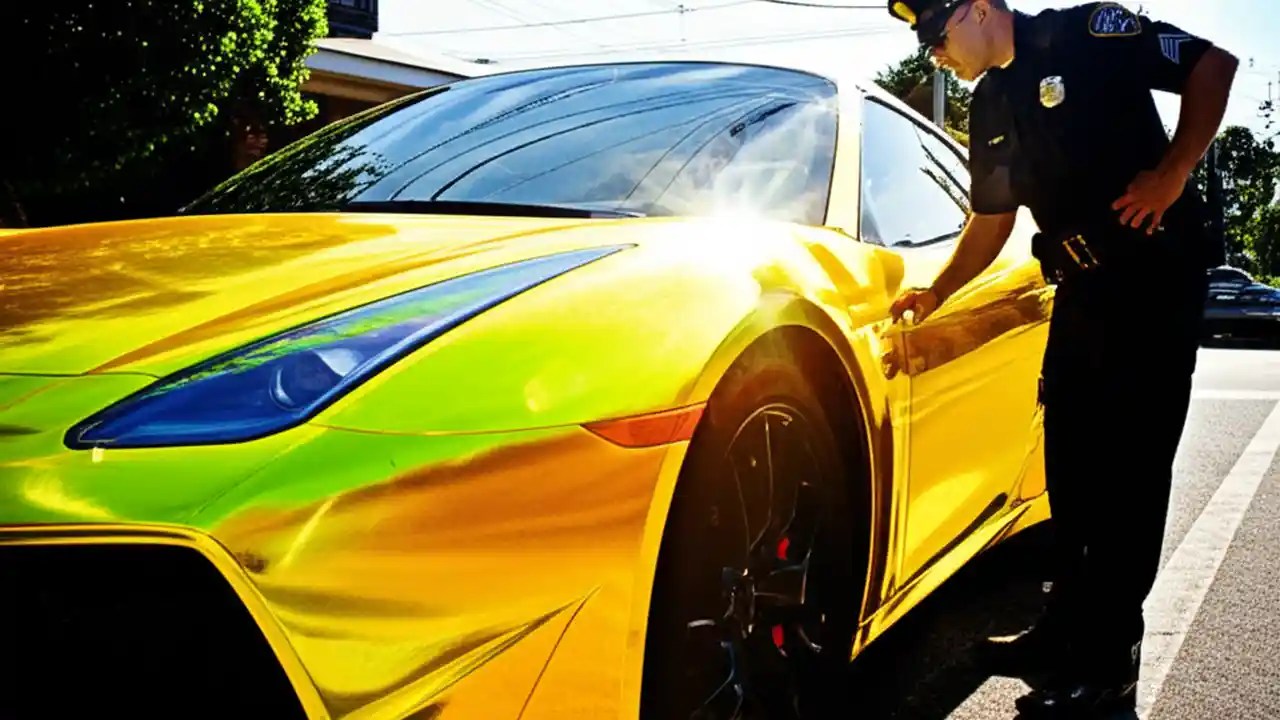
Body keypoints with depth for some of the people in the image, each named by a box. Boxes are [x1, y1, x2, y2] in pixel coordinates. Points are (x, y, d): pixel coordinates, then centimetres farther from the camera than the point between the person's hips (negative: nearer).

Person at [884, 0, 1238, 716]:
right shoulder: (990, 106, 13)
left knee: (1130, 465, -7)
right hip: (1084, 287, 8)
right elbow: (991, 220, 20)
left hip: (1158, 274, -7)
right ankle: (1070, 624, 25)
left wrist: (1173, 172, -18)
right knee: (1070, 460, 11)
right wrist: (933, 294, 17)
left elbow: (1213, 66, -9)